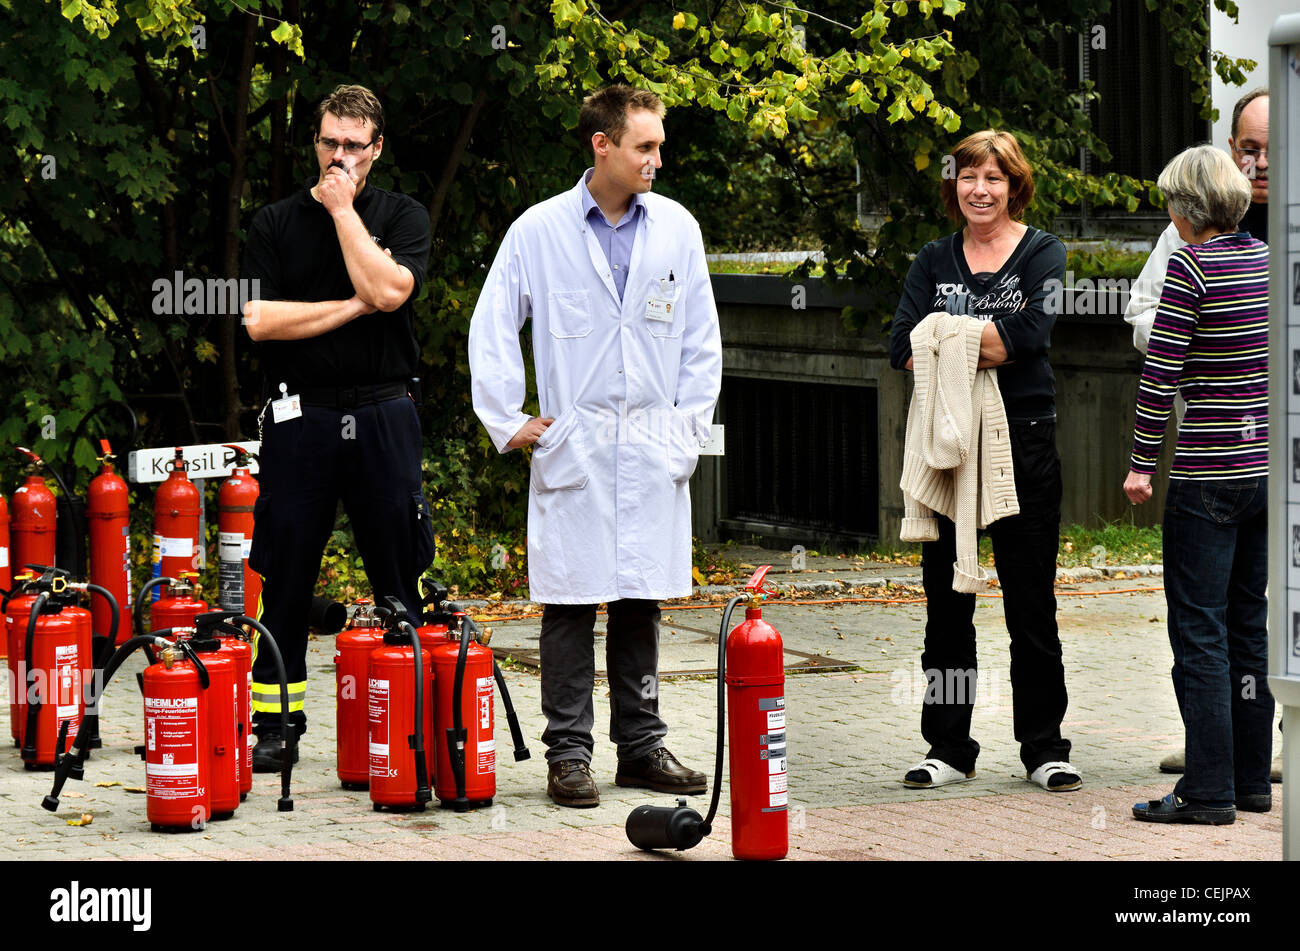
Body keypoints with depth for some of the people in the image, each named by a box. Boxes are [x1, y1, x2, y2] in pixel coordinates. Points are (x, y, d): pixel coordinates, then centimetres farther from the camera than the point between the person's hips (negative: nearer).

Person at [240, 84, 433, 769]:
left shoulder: (402, 217, 8)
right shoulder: (275, 224, 8)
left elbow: (387, 289, -12)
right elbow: (259, 320, -4)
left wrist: (343, 209, -5)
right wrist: (351, 308, -6)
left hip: (383, 416, 0)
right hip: (300, 419, 0)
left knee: (399, 572, 1)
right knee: (286, 576, 2)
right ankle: (271, 724, 8)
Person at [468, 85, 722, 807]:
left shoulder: (677, 228, 6)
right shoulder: (539, 230, -2)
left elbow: (701, 340, 12)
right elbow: (491, 330, 3)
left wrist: (690, 425, 7)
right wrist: (506, 421, -1)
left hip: (653, 449, 3)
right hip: (571, 447, -3)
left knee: (641, 602, 8)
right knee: (570, 603, -2)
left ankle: (642, 748, 16)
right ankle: (568, 754, 5)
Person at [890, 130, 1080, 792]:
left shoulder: (1044, 254, 3)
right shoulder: (934, 261, 12)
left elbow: (1032, 333, -16)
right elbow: (902, 348, -2)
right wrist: (985, 346, -15)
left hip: (1024, 443, -3)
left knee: (1031, 603, 1)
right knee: (946, 601, 5)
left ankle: (1045, 749, 9)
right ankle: (949, 749, 13)